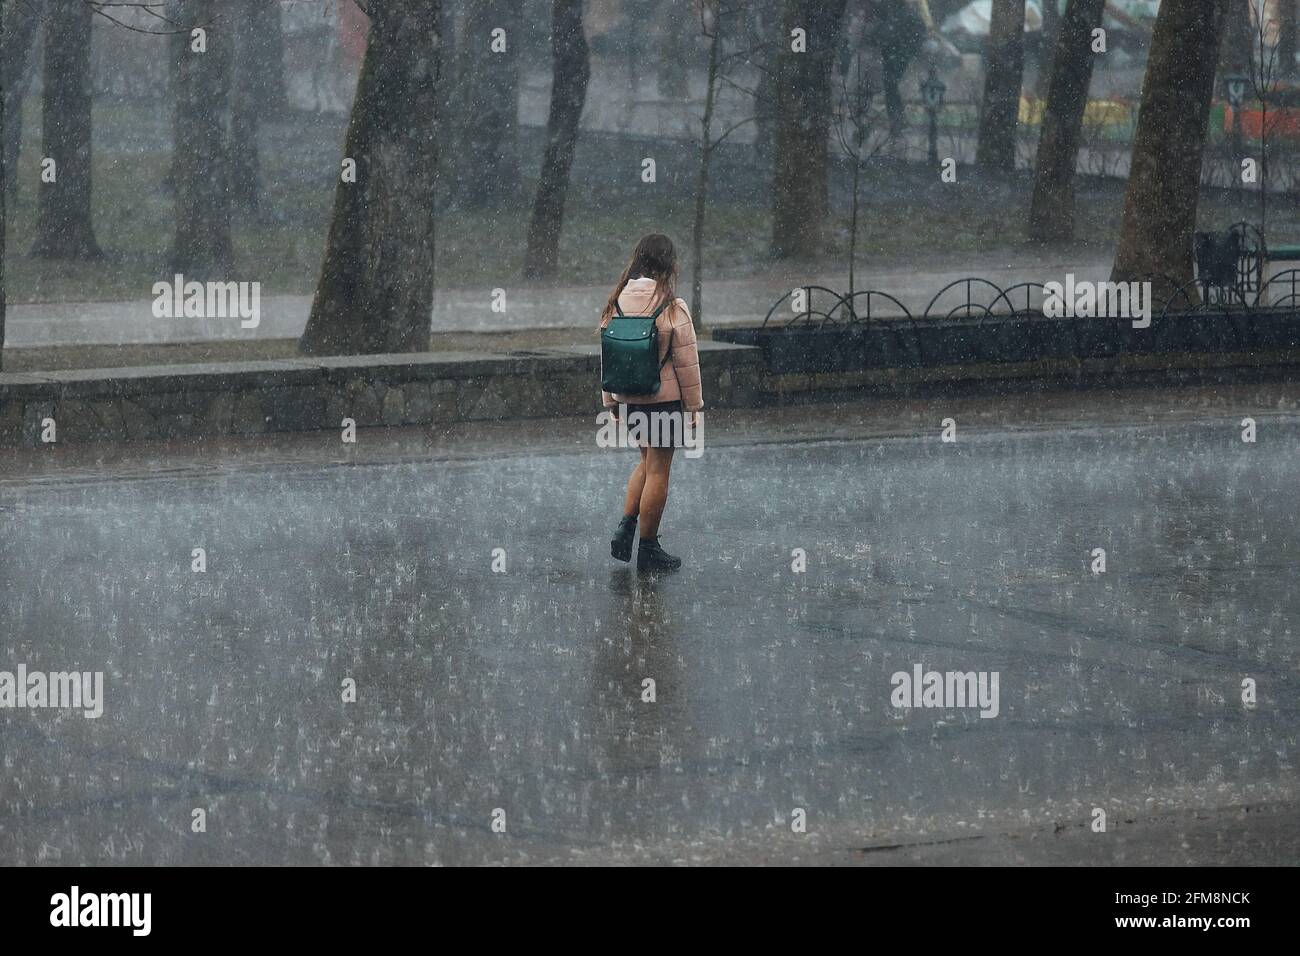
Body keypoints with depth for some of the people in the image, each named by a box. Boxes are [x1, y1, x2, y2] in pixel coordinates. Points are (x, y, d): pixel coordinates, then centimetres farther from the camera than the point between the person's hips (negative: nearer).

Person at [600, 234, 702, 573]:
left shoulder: (616, 303, 0)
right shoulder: (672, 308, -16)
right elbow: (686, 361, -12)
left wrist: (611, 402, 16)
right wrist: (694, 405, -2)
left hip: (627, 400, 5)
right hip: (665, 399, -5)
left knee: (647, 461, 23)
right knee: (658, 471, 4)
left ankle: (625, 526, 10)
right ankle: (648, 548, 9)